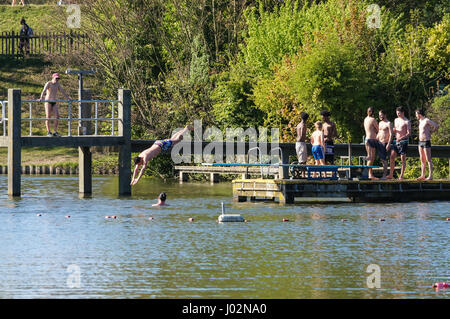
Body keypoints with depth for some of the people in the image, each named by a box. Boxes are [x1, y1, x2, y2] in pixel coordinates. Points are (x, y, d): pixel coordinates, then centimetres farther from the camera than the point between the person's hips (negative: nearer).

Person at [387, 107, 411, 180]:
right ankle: (391, 175, 2)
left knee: (403, 159, -3)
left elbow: (409, 133, -12)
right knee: (392, 157, -1)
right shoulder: (396, 120, 14)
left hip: (403, 141, -6)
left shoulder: (407, 122, -6)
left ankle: (401, 176, -1)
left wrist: (400, 138, -23)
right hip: (396, 141, 6)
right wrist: (393, 130, -1)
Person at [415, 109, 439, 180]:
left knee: (428, 160, -9)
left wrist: (431, 131, -2)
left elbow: (437, 126, -15)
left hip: (426, 142, -9)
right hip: (420, 142, 9)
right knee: (422, 160, 9)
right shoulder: (420, 121, 15)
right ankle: (422, 176, 12)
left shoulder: (427, 120, -11)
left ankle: (430, 176, -10)